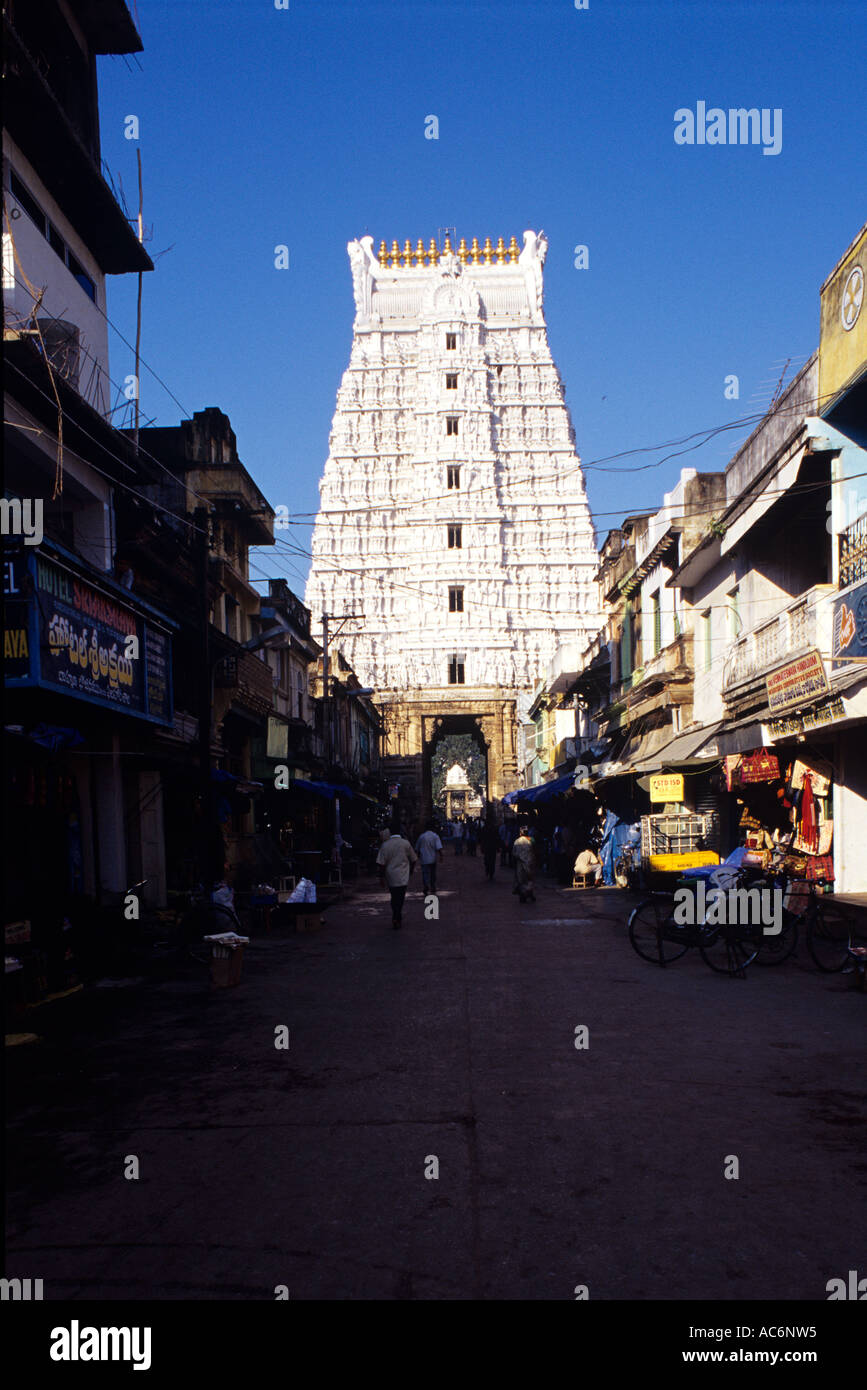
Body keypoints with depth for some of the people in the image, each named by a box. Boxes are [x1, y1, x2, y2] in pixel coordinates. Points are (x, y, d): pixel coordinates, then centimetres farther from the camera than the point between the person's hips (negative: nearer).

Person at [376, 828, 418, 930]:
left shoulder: (385, 845, -3)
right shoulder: (406, 843, -4)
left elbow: (381, 863, -6)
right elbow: (414, 860, 5)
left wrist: (381, 877, 2)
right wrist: (410, 871, 20)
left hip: (390, 877, 2)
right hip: (403, 877, -2)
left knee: (394, 898, 15)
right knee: (400, 898, 0)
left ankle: (396, 918, 22)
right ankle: (397, 919, -11)